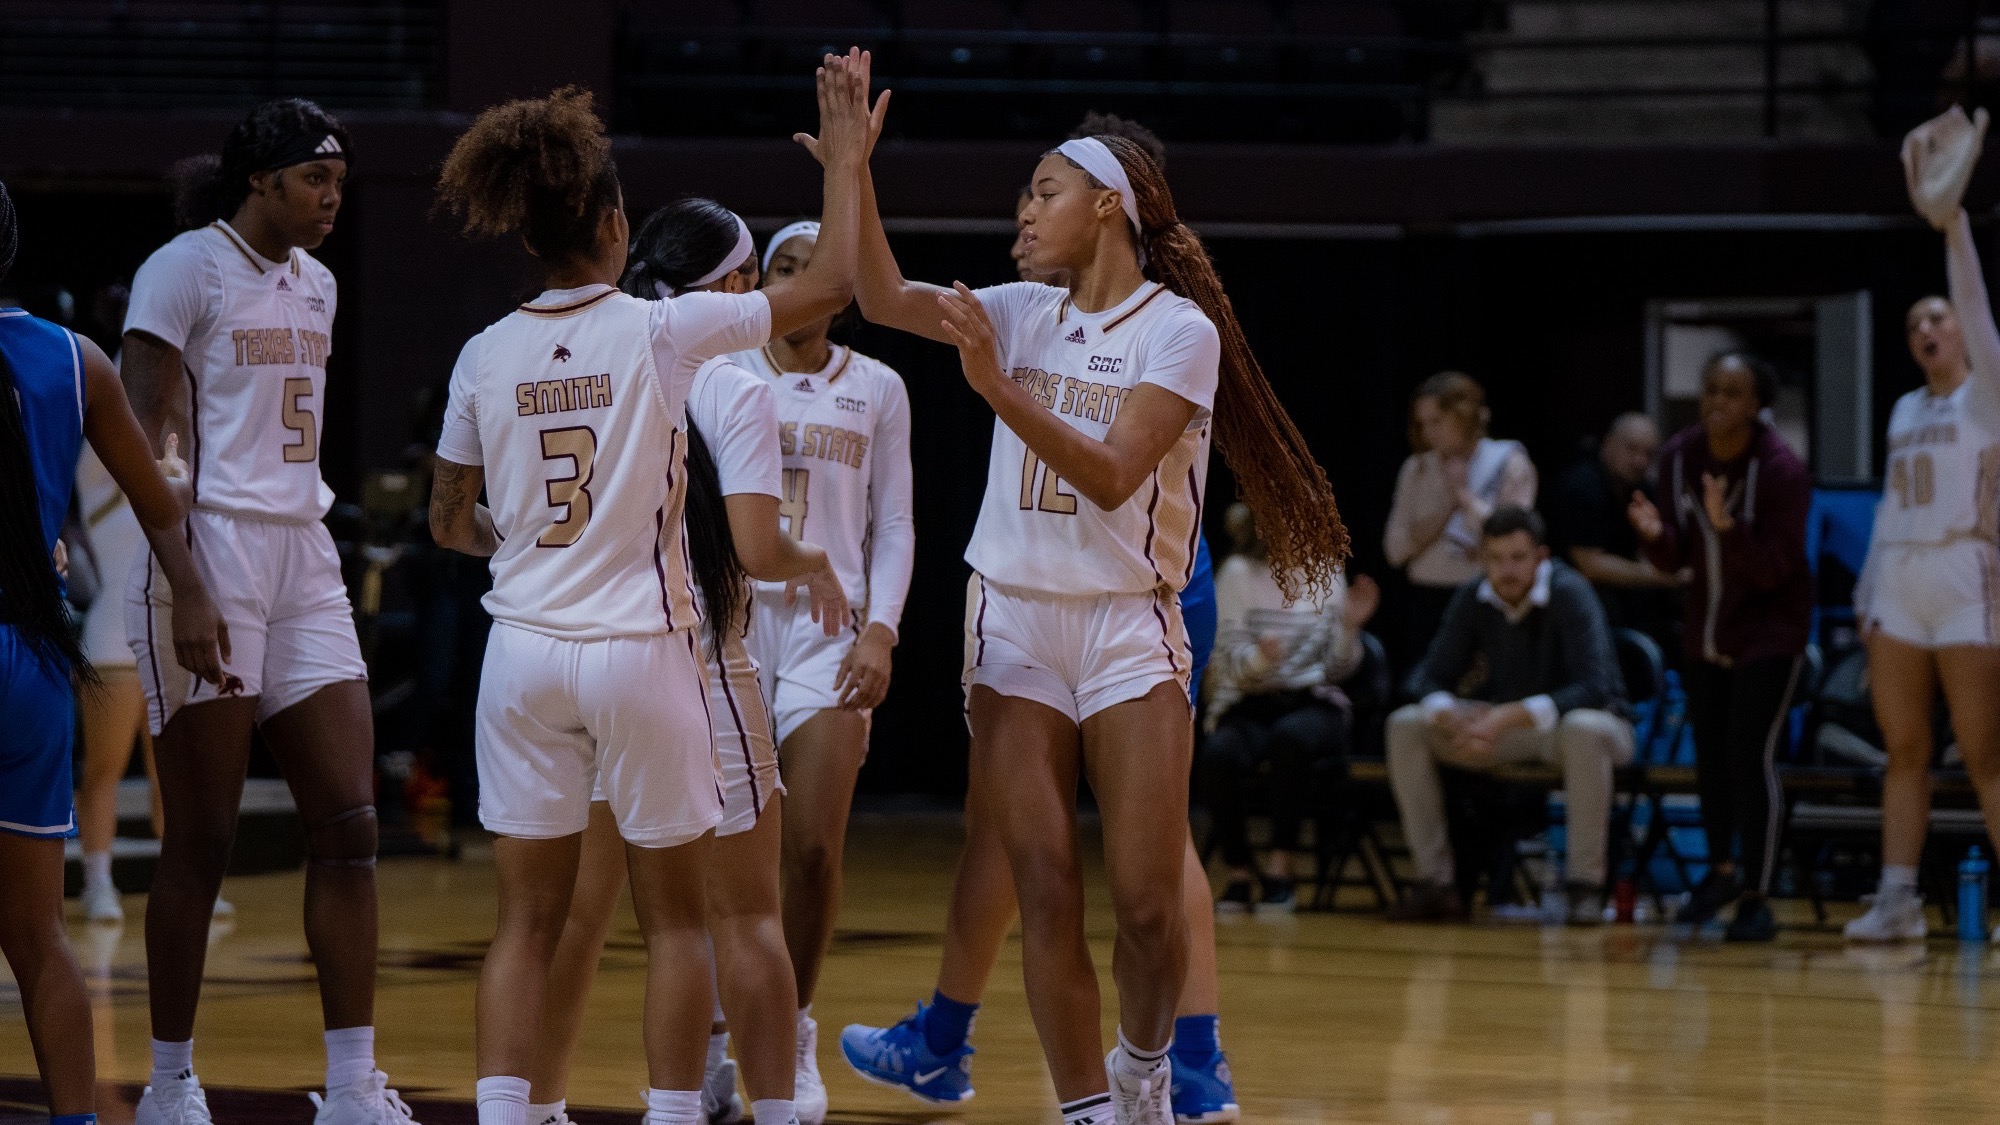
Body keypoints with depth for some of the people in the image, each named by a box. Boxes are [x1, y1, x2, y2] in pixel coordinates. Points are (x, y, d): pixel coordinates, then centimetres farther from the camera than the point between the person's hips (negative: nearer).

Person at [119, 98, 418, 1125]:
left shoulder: (315, 284, 16)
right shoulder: (185, 270, -7)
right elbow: (151, 435, -12)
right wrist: (180, 580, -20)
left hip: (303, 559, 7)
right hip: (207, 552, -7)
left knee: (348, 822, 0)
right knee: (202, 839, -3)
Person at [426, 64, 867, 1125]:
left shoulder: (486, 356, 0)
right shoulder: (660, 332, -9)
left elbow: (449, 521, 10)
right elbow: (832, 284, -2)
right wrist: (845, 154, 9)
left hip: (525, 648, 3)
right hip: (642, 648, -3)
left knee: (527, 919, 6)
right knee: (675, 919, 8)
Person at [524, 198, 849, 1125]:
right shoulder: (734, 391, -10)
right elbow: (757, 550, -15)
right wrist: (816, 564, 6)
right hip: (697, 666, -5)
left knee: (577, 909, 11)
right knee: (744, 913, 4)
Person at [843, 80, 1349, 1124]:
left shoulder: (1178, 329, -6)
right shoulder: (1024, 314, 9)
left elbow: (1111, 476, -17)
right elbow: (884, 297, -3)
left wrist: (998, 385, -28)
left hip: (1129, 627, -4)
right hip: (1013, 623, 4)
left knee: (1148, 903, -6)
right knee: (1046, 894, -4)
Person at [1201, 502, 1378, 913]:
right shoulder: (1239, 574, 0)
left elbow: (1338, 670, 8)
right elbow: (1228, 660, -7)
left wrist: (1349, 628, -11)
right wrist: (1260, 657, -29)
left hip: (1311, 705, 1)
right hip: (1247, 708, -1)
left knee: (1291, 736, -37)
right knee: (1218, 756, -35)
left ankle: (1280, 870, -28)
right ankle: (1239, 870, -12)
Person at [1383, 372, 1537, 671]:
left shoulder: (1509, 463, 0)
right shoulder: (1417, 469, 12)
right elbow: (1395, 550, 5)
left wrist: (1465, 496, -5)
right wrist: (1447, 507, -6)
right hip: (1428, 603, 4)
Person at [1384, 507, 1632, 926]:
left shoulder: (1570, 594, -21)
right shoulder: (1472, 600, -5)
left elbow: (1593, 688, -30)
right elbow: (1430, 677, -2)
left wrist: (1511, 716, -39)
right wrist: (1446, 712, -27)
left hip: (1573, 720, -5)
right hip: (1507, 729, 5)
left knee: (1584, 729, -42)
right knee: (1405, 727, -14)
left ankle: (1586, 884, -30)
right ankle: (1435, 881, -12)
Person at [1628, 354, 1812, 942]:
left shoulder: (1782, 470, -21)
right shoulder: (1680, 457, -5)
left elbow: (1772, 571, -22)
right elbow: (1674, 561, -1)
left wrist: (1727, 526, -38)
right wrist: (1656, 534, -24)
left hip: (1769, 631, -6)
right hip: (1706, 628, 6)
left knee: (1751, 755, -12)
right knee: (1710, 754, 12)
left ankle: (1756, 898, -6)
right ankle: (1722, 871, 34)